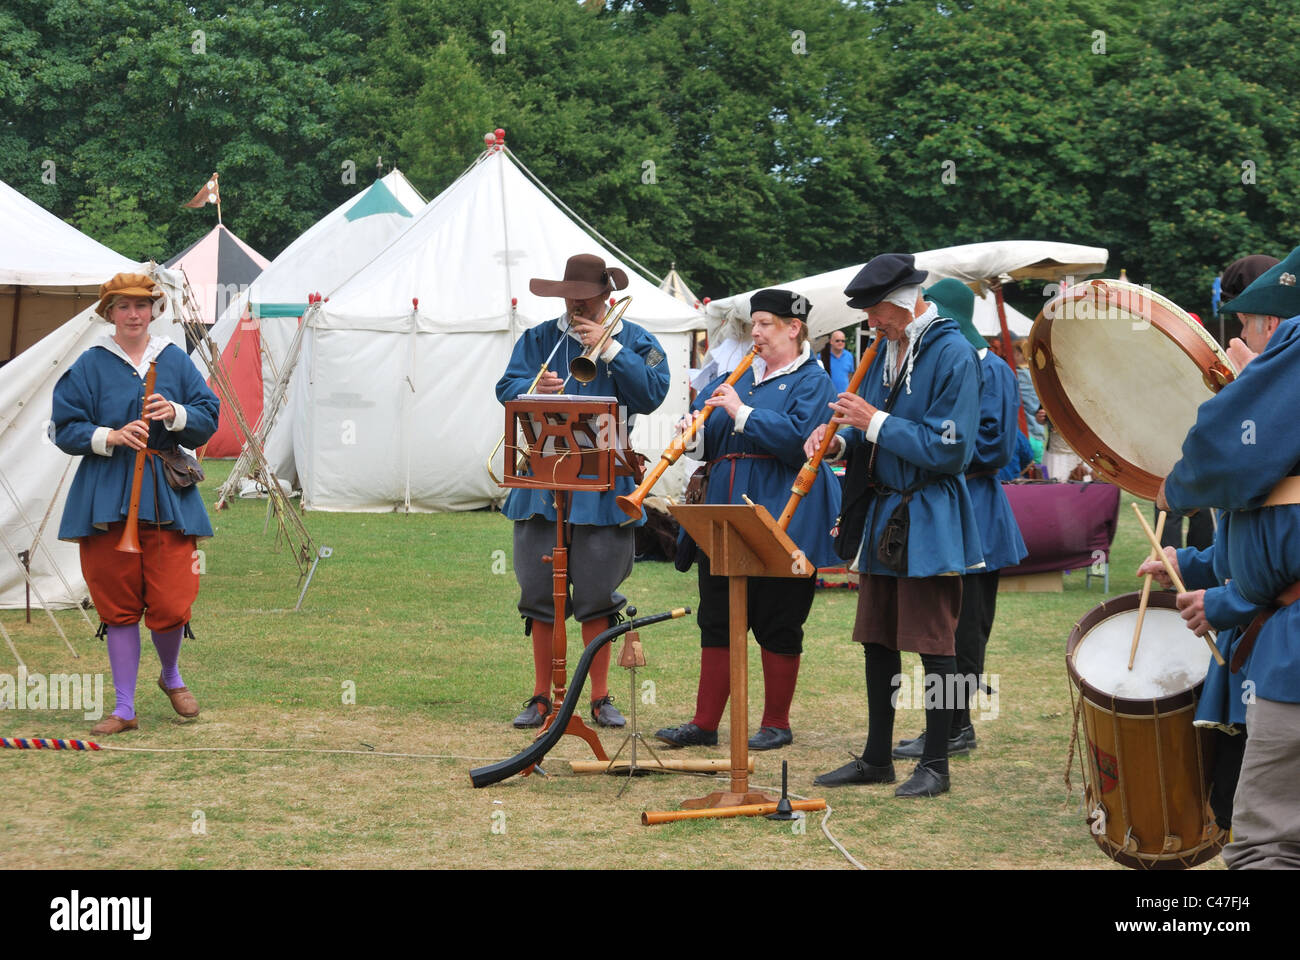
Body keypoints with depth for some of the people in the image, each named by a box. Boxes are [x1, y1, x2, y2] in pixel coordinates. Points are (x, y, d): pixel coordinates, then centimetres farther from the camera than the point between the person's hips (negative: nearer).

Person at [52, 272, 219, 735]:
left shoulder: (175, 360, 8)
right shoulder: (90, 366, 2)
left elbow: (209, 416, 7)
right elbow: (66, 428, 0)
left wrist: (176, 414, -13)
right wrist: (111, 436, -16)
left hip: (167, 495, 1)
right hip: (107, 496, -1)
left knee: (170, 605, -5)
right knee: (118, 605, 2)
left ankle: (171, 675, 26)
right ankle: (124, 708, 11)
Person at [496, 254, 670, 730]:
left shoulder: (635, 341, 6)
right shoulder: (540, 338, 12)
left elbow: (652, 393, -9)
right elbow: (506, 388, 3)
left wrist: (610, 350, -14)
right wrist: (532, 390, -18)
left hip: (603, 486, -2)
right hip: (542, 482, 2)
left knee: (597, 594, 2)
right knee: (540, 592, 4)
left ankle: (600, 698, 13)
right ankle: (541, 697, 13)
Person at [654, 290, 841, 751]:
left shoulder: (812, 382, -3)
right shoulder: (740, 378, 17)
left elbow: (799, 437, -19)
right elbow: (709, 439, 17)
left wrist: (742, 413, -19)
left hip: (780, 519, -6)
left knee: (777, 624, 1)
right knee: (717, 621, 5)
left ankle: (776, 724, 11)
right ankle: (705, 723, 8)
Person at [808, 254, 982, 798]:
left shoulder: (953, 354, -15)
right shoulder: (888, 348, 10)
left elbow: (950, 448, -21)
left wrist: (876, 422, -19)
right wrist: (841, 439, -2)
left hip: (929, 523, -8)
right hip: (884, 515, 8)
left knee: (932, 642, -2)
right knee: (877, 639, 13)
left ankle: (935, 764, 6)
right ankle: (876, 758, 23)